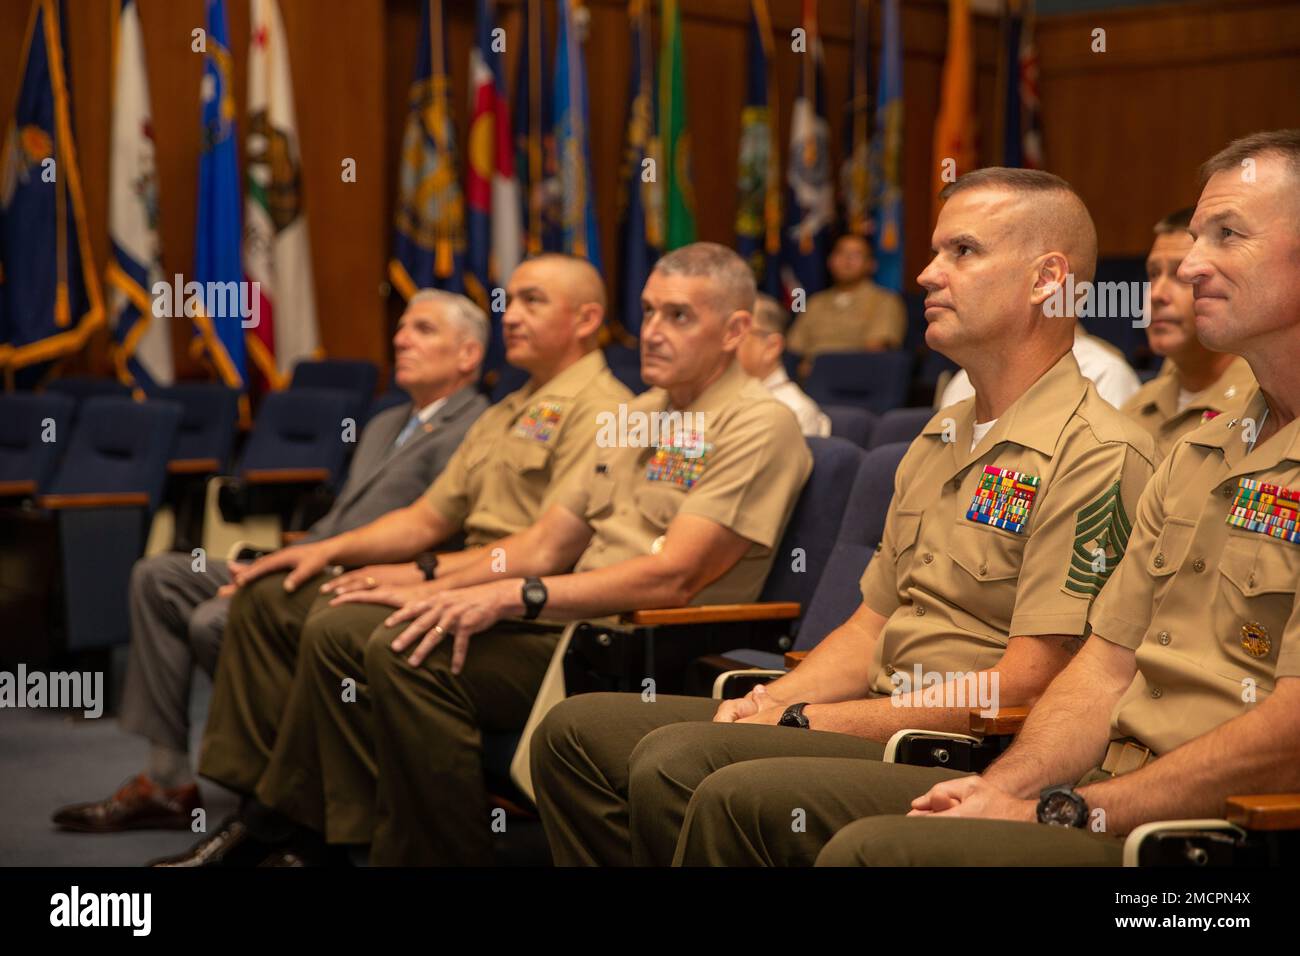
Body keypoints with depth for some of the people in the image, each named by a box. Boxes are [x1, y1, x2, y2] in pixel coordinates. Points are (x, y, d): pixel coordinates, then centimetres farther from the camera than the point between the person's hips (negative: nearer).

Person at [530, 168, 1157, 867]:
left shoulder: (1096, 457, -12)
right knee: (577, 732, 1)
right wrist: (770, 703, 1)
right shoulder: (939, 442, 20)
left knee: (678, 763, -29)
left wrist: (804, 722, -14)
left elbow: (1022, 689, -18)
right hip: (879, 723, 9)